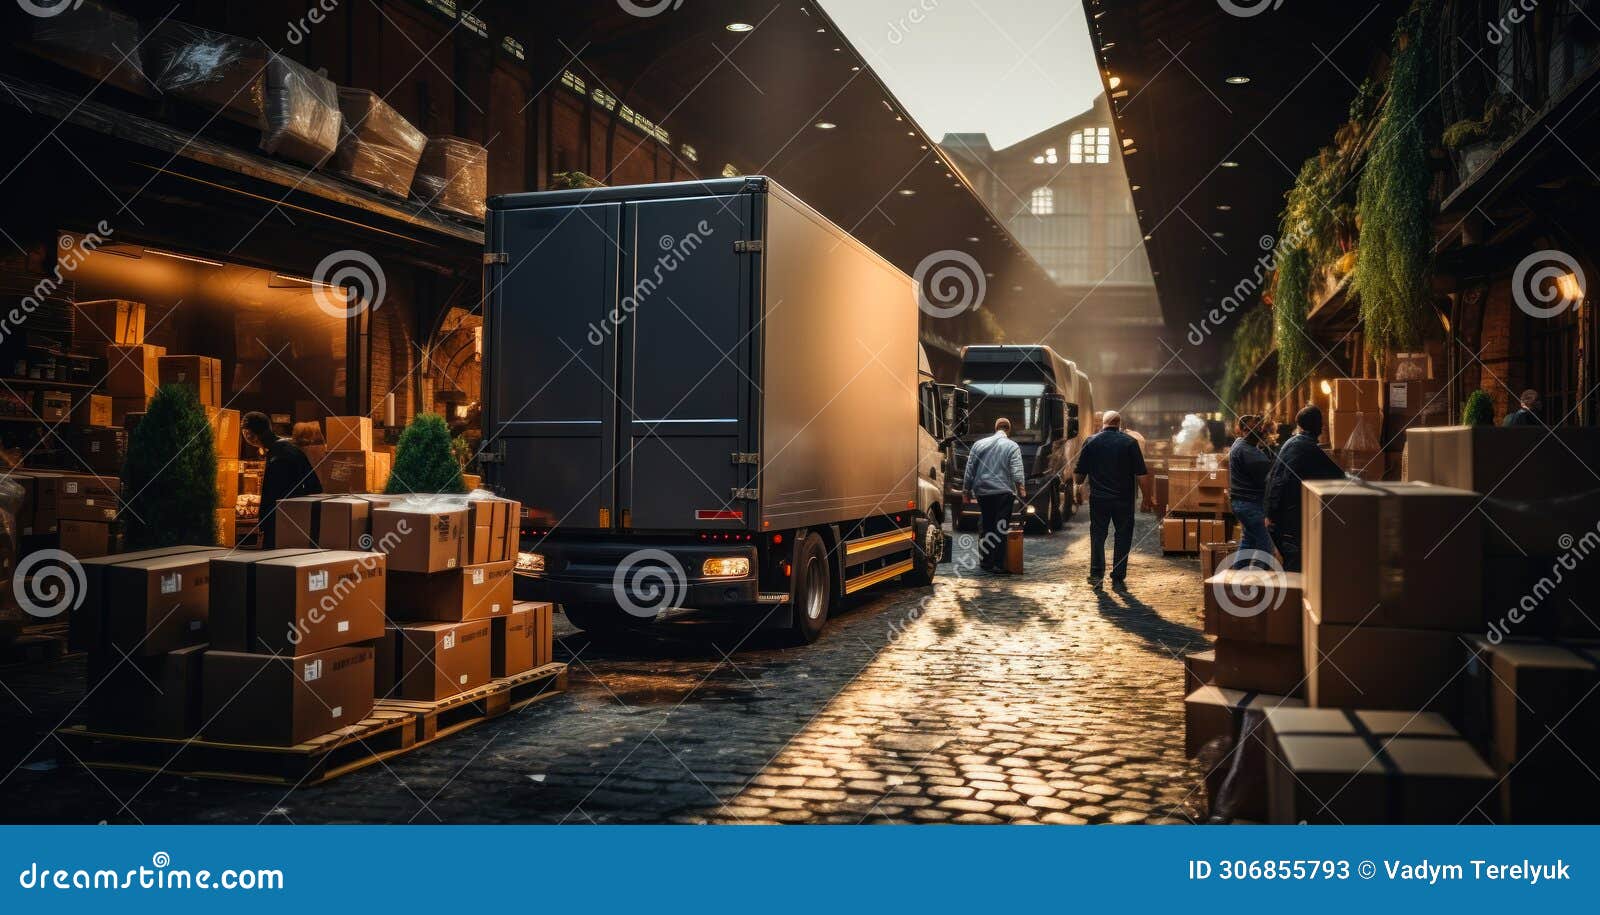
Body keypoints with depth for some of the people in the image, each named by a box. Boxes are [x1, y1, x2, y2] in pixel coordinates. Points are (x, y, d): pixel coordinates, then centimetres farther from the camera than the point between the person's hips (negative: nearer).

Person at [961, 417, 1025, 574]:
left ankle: (985, 561, 14)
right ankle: (998, 564, -8)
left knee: (987, 527, 13)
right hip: (1003, 491, -4)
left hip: (982, 492, 4)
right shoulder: (1012, 446, 0)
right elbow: (1017, 472, -10)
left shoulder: (979, 444, 10)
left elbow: (969, 470, 11)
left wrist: (966, 490, 15)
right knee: (1000, 528, -4)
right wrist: (1021, 488, -10)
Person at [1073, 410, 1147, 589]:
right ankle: (1118, 578, 9)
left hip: (1098, 498, 1)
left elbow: (1079, 475, 1)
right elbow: (1140, 474, -7)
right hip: (1124, 498, -1)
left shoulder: (1091, 441, 0)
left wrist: (1079, 481, 23)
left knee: (1097, 535, 12)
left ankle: (1096, 575, 13)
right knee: (1123, 537, 8)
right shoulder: (1130, 442, -4)